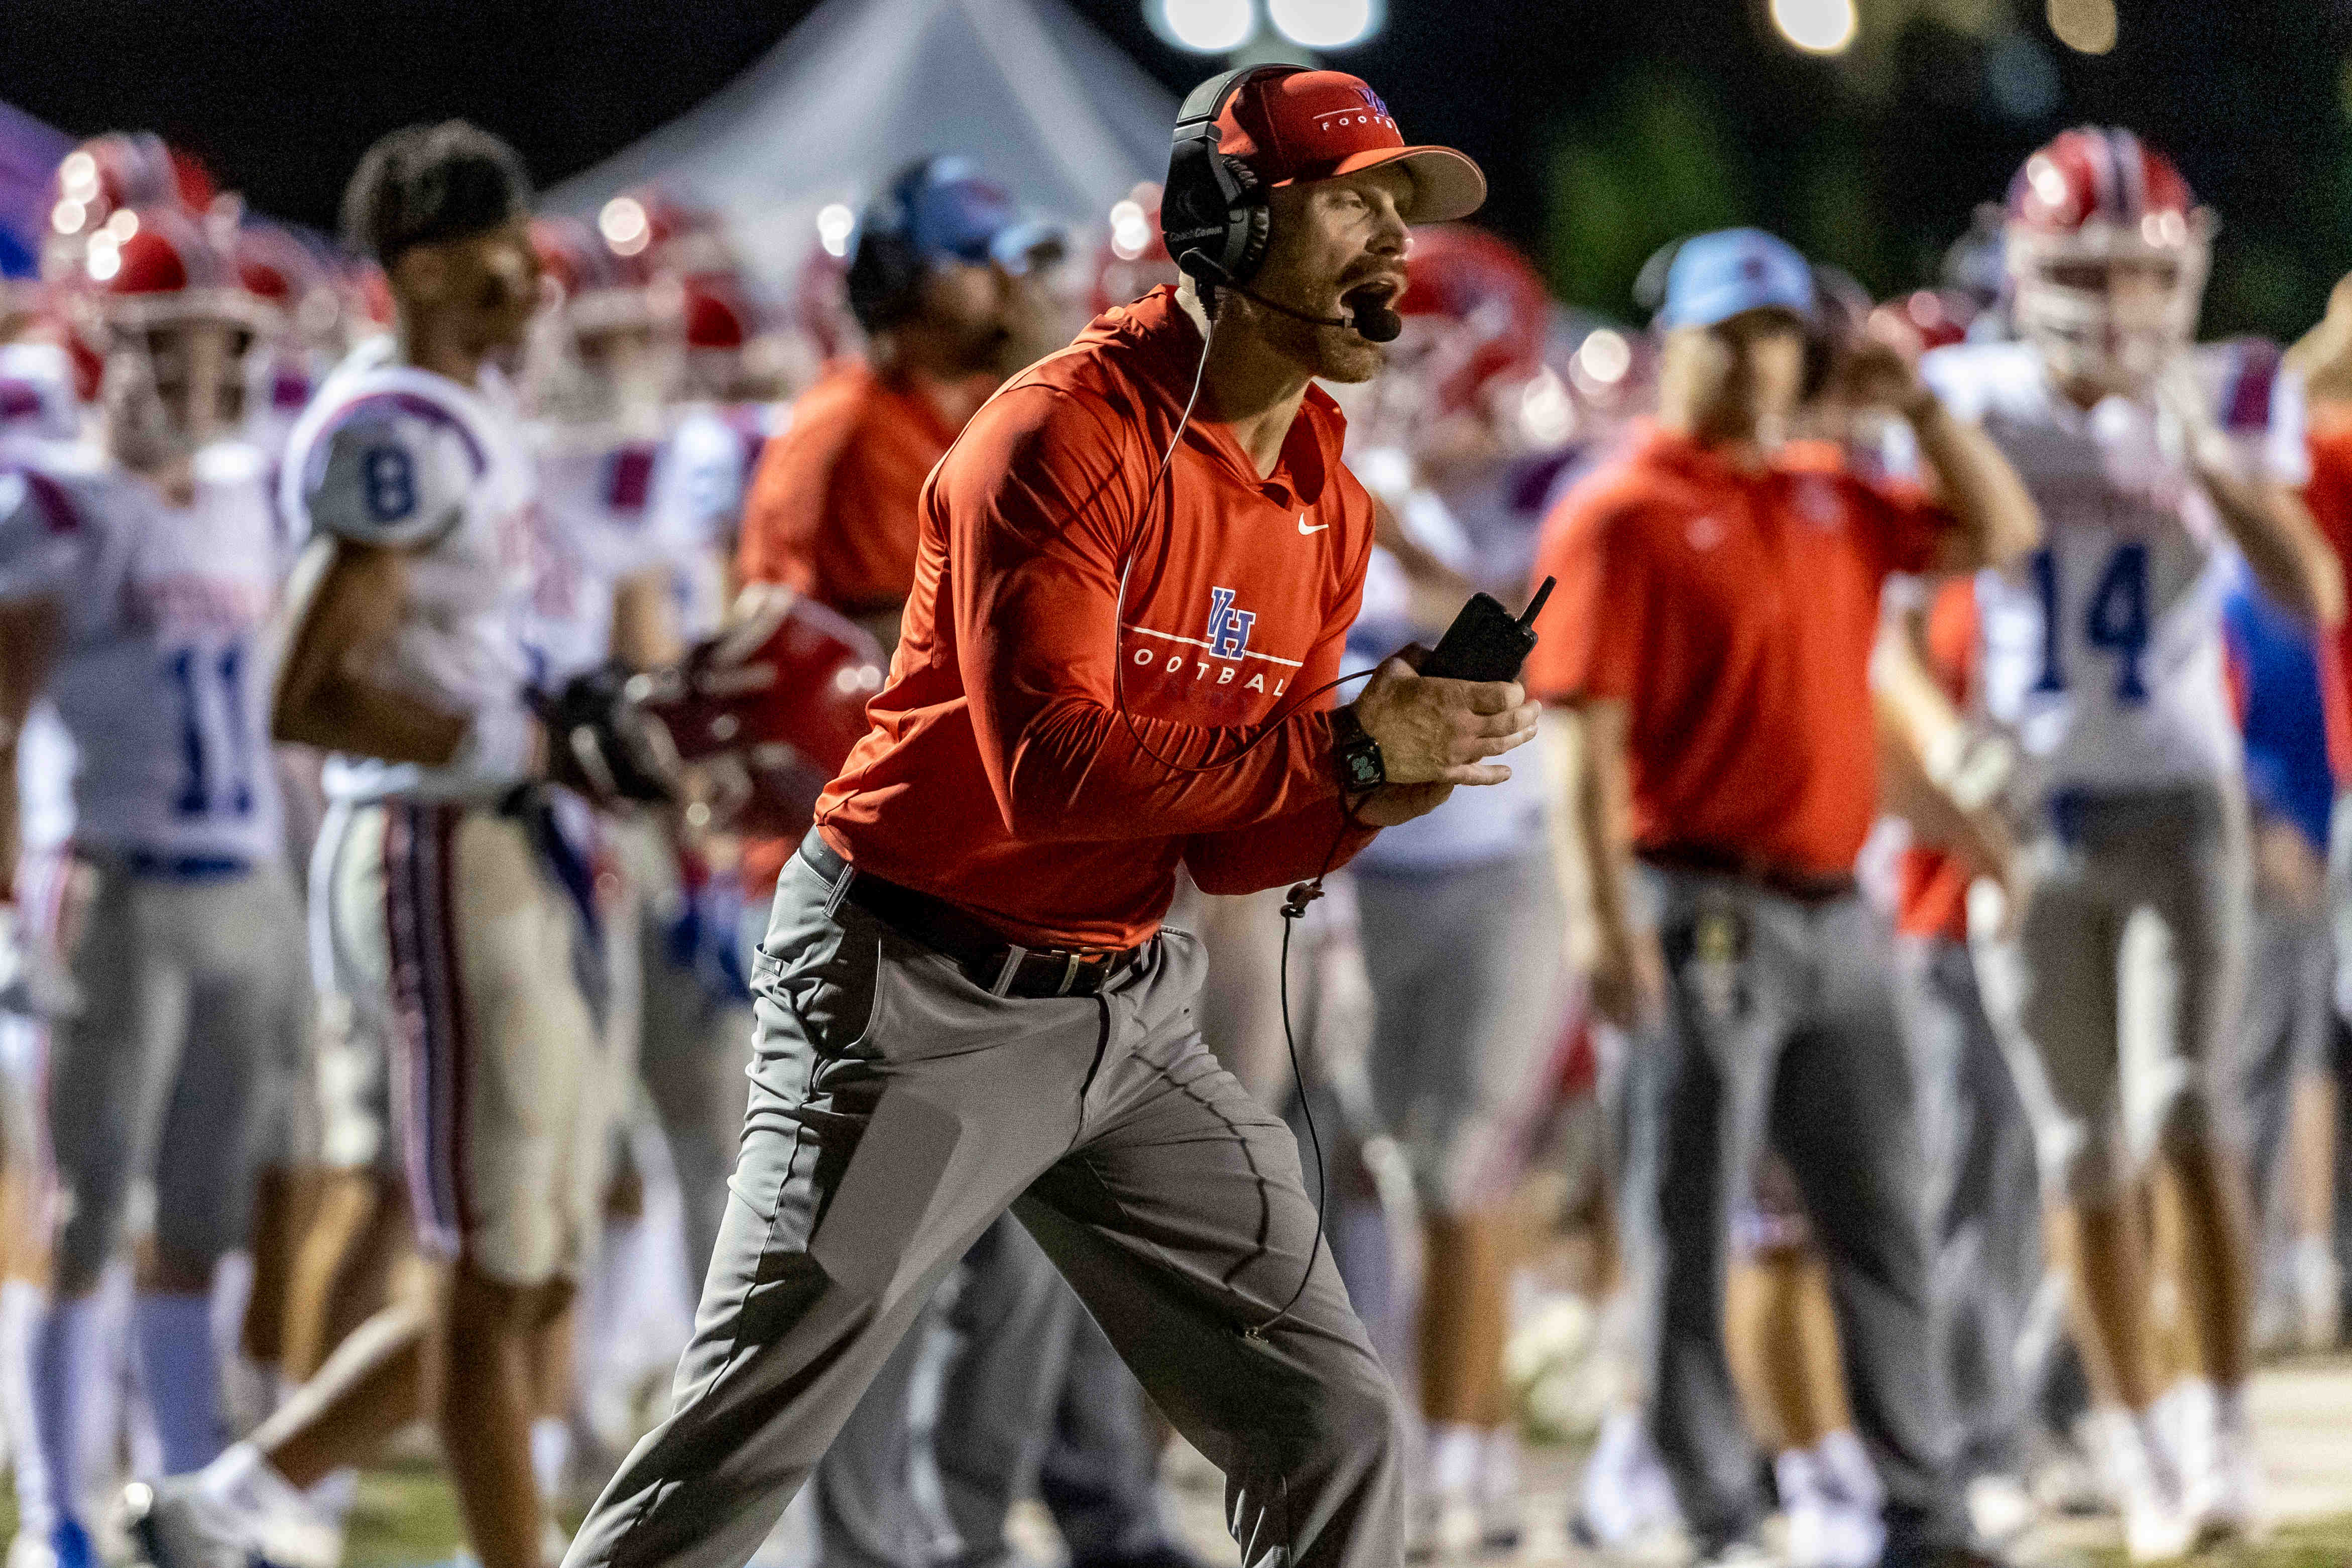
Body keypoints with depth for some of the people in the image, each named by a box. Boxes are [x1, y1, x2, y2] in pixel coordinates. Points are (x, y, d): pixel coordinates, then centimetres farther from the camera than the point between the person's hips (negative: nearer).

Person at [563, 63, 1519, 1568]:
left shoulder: (1328, 508, 8)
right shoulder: (1069, 434, -17)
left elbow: (1230, 844, 9)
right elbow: (1055, 764, -28)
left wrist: (1386, 788, -11)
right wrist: (1345, 745, -26)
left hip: (1130, 1015, 8)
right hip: (920, 1003, -8)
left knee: (1336, 1430, 3)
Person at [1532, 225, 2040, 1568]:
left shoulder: (1832, 499, 13)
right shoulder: (1622, 516, -7)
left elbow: (1999, 533, 22)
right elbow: (1587, 731, -12)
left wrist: (1920, 407, 9)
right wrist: (1602, 915, -20)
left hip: (1836, 913, 7)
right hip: (1705, 917, -7)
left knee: (1882, 1226, 10)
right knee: (1694, 1230, -1)